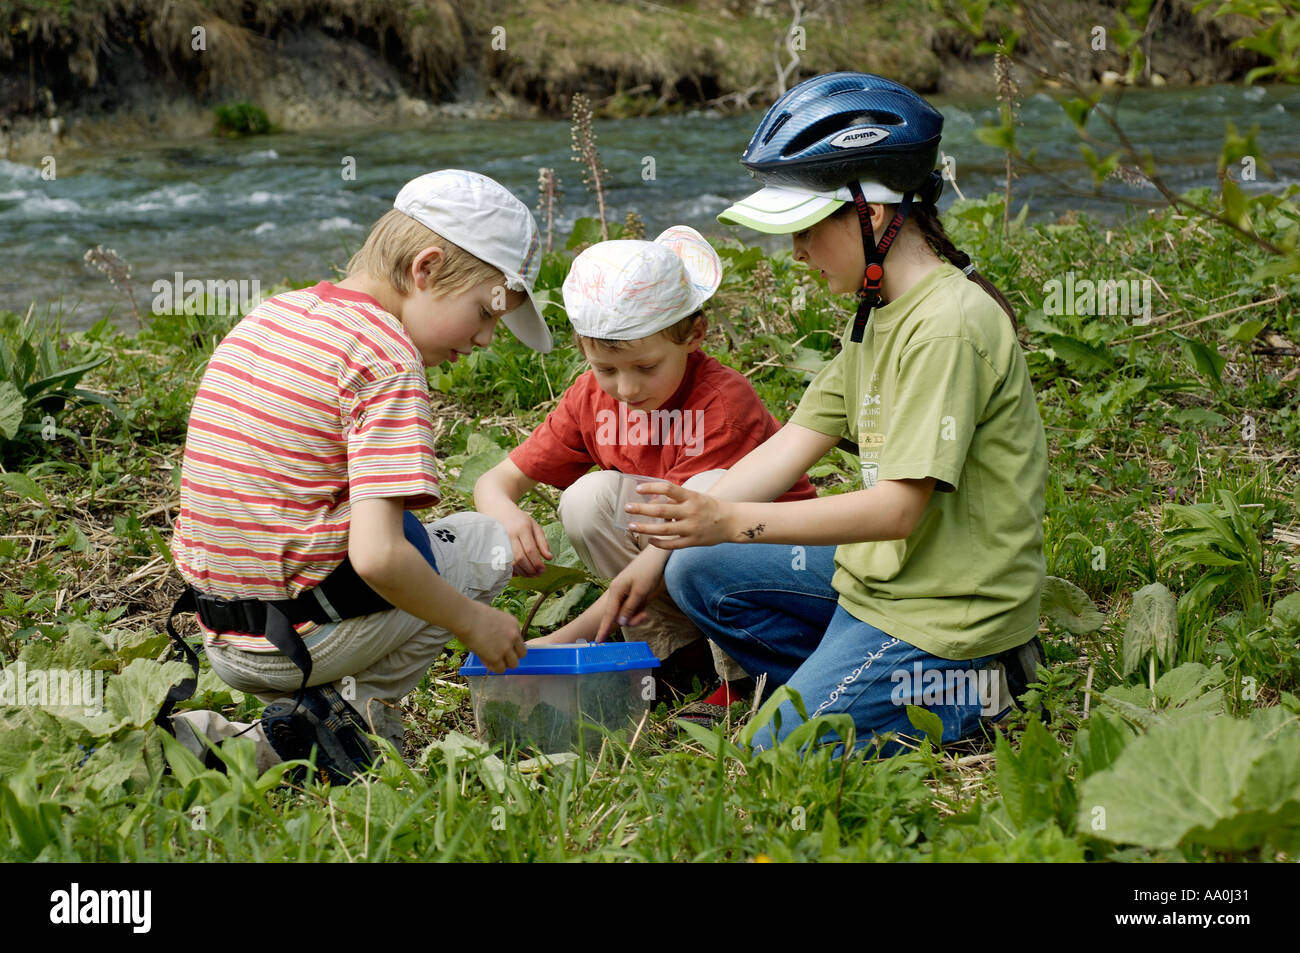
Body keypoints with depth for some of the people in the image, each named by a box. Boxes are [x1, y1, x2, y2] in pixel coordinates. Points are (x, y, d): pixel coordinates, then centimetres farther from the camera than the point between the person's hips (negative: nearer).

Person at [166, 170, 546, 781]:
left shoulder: (269, 314, 10)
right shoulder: (389, 362, -16)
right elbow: (376, 556, -24)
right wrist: (472, 622, -8)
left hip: (223, 642, 7)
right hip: (303, 639, -7)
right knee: (485, 541, 10)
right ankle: (359, 710, 4)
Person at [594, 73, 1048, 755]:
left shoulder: (950, 326, -22)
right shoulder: (876, 314, 8)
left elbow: (899, 508, -25)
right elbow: (791, 445, 6)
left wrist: (733, 521, -27)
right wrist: (661, 550, 1)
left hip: (946, 614, -9)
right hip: (880, 573, 9)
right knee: (698, 573, 9)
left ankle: (974, 699, 4)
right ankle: (851, 698, 8)